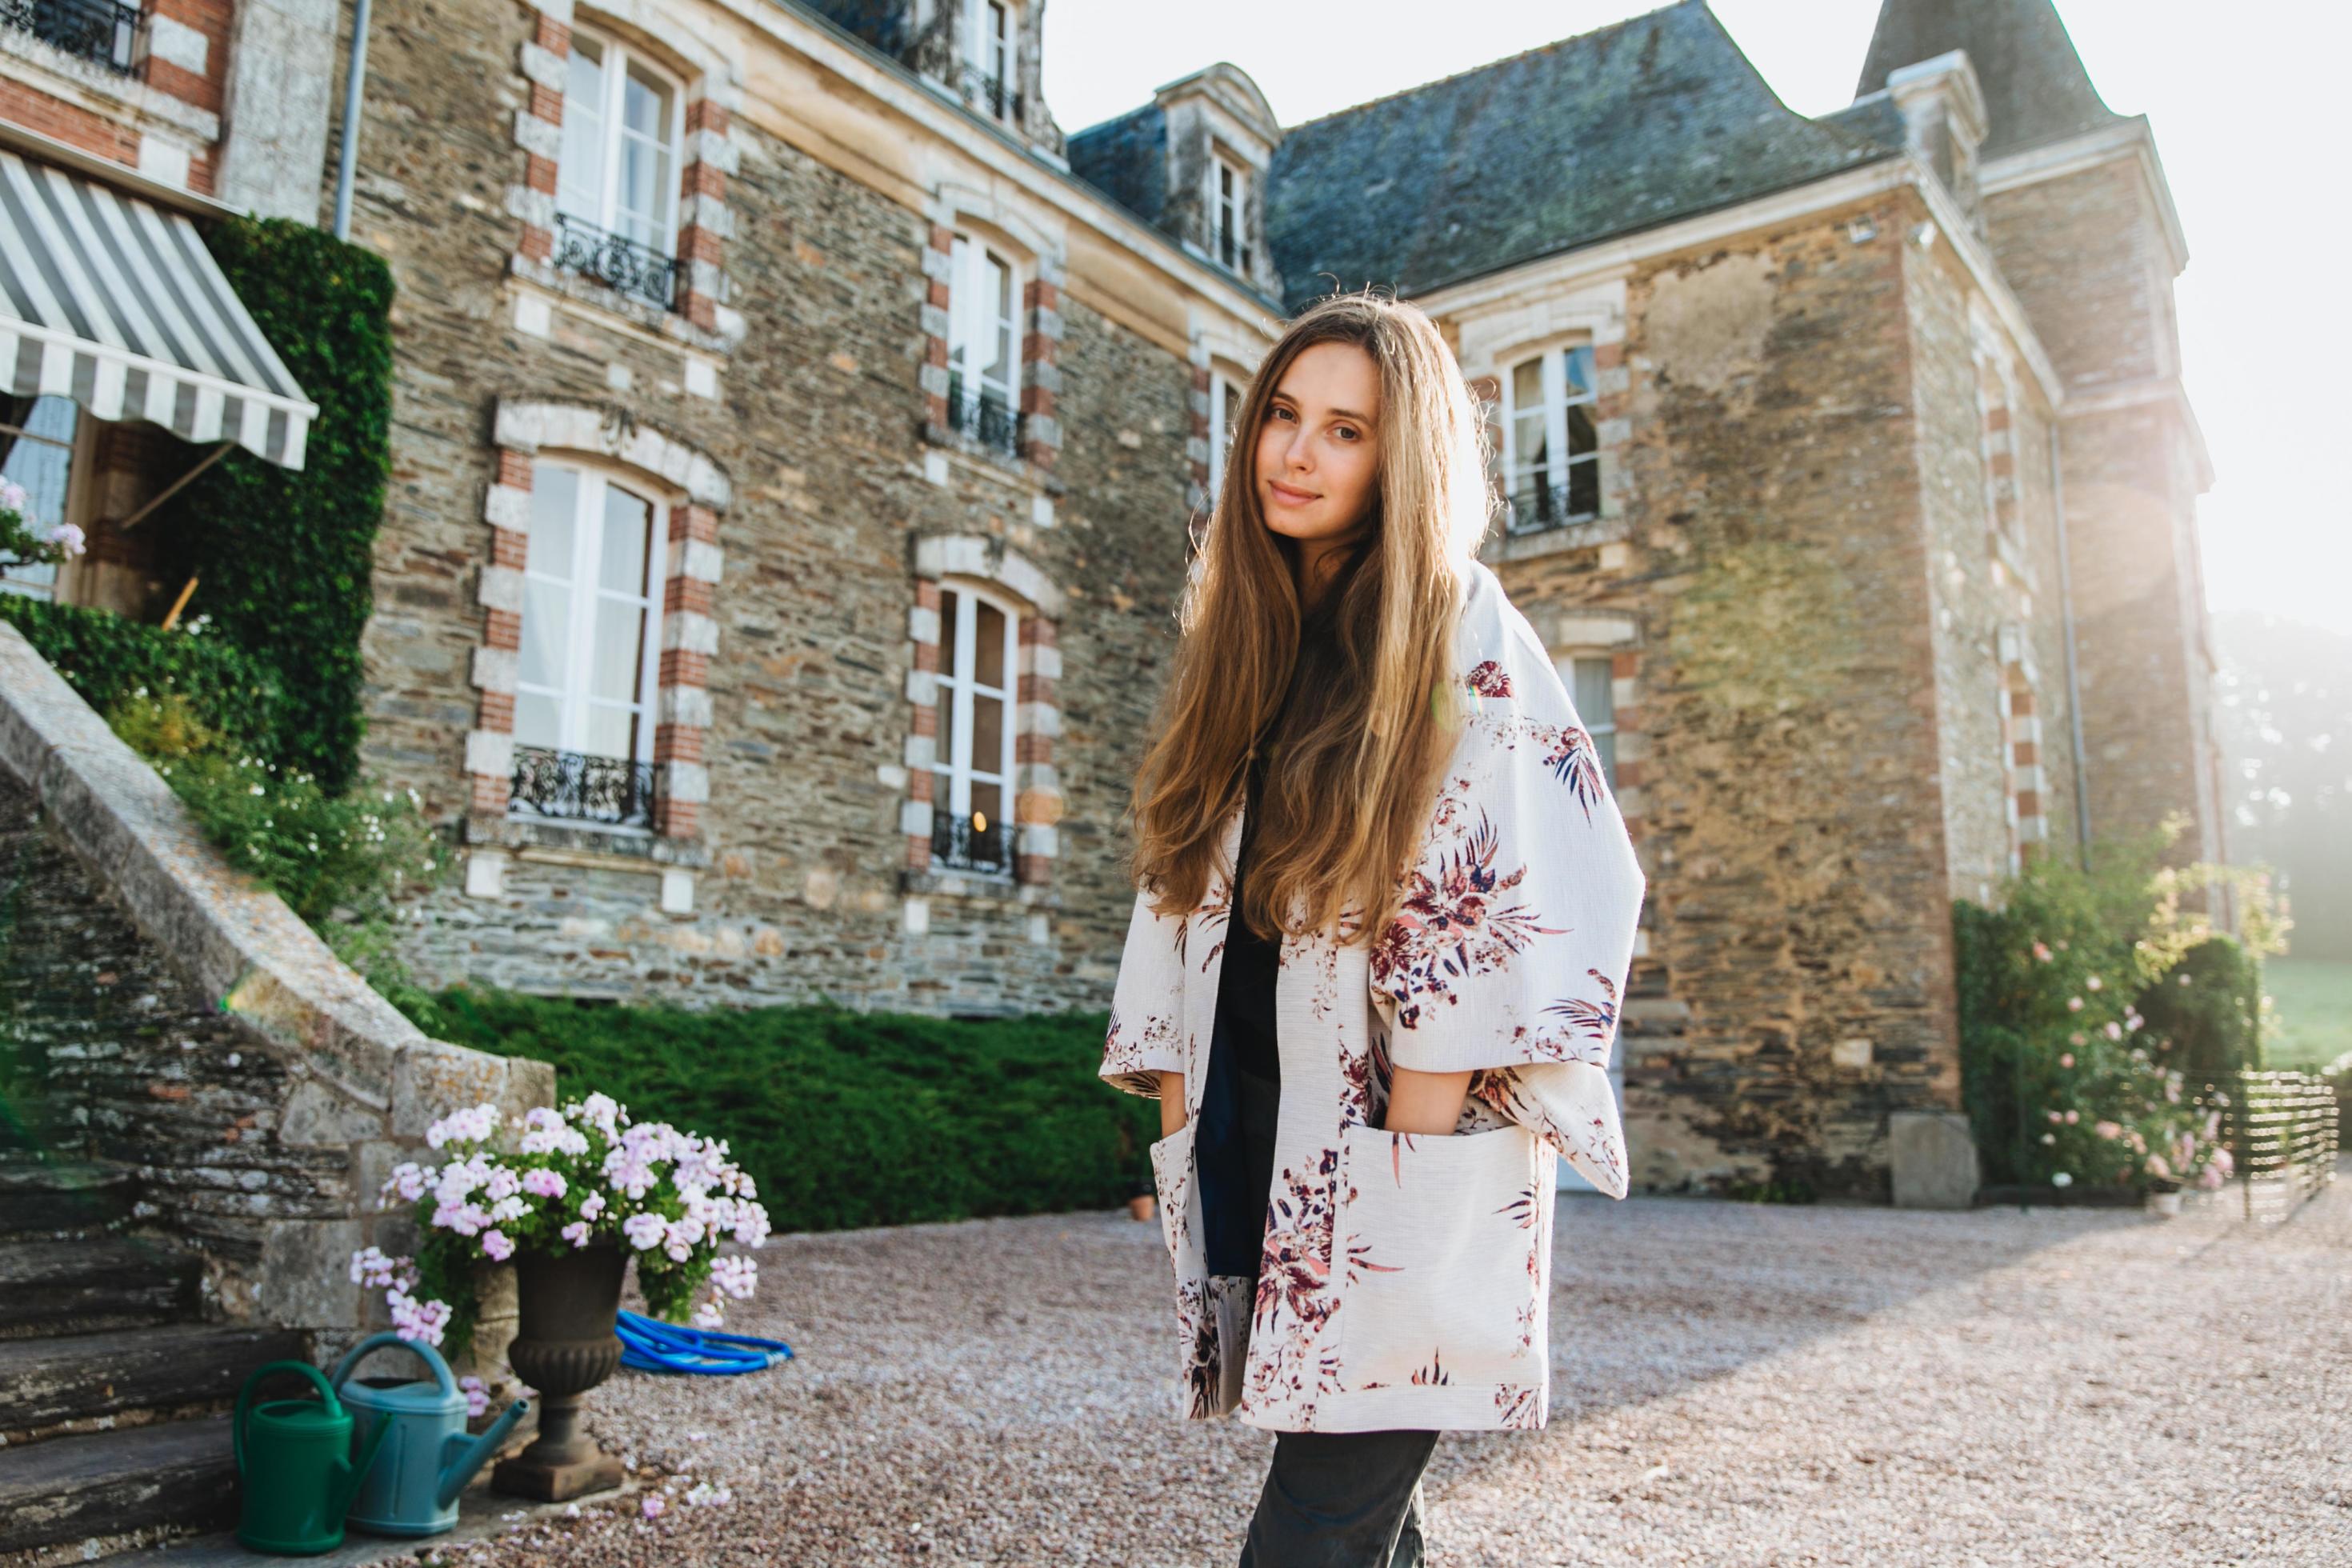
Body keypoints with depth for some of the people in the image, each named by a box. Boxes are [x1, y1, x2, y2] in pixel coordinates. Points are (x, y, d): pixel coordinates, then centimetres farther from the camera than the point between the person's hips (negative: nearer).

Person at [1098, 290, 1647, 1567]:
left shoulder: (1466, 636, -3)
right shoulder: (1238, 644, 15)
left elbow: (1544, 889, -12)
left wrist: (1419, 1128, -16)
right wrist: (1181, 1115, 9)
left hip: (1400, 1175, -5)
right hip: (1251, 1149, 5)